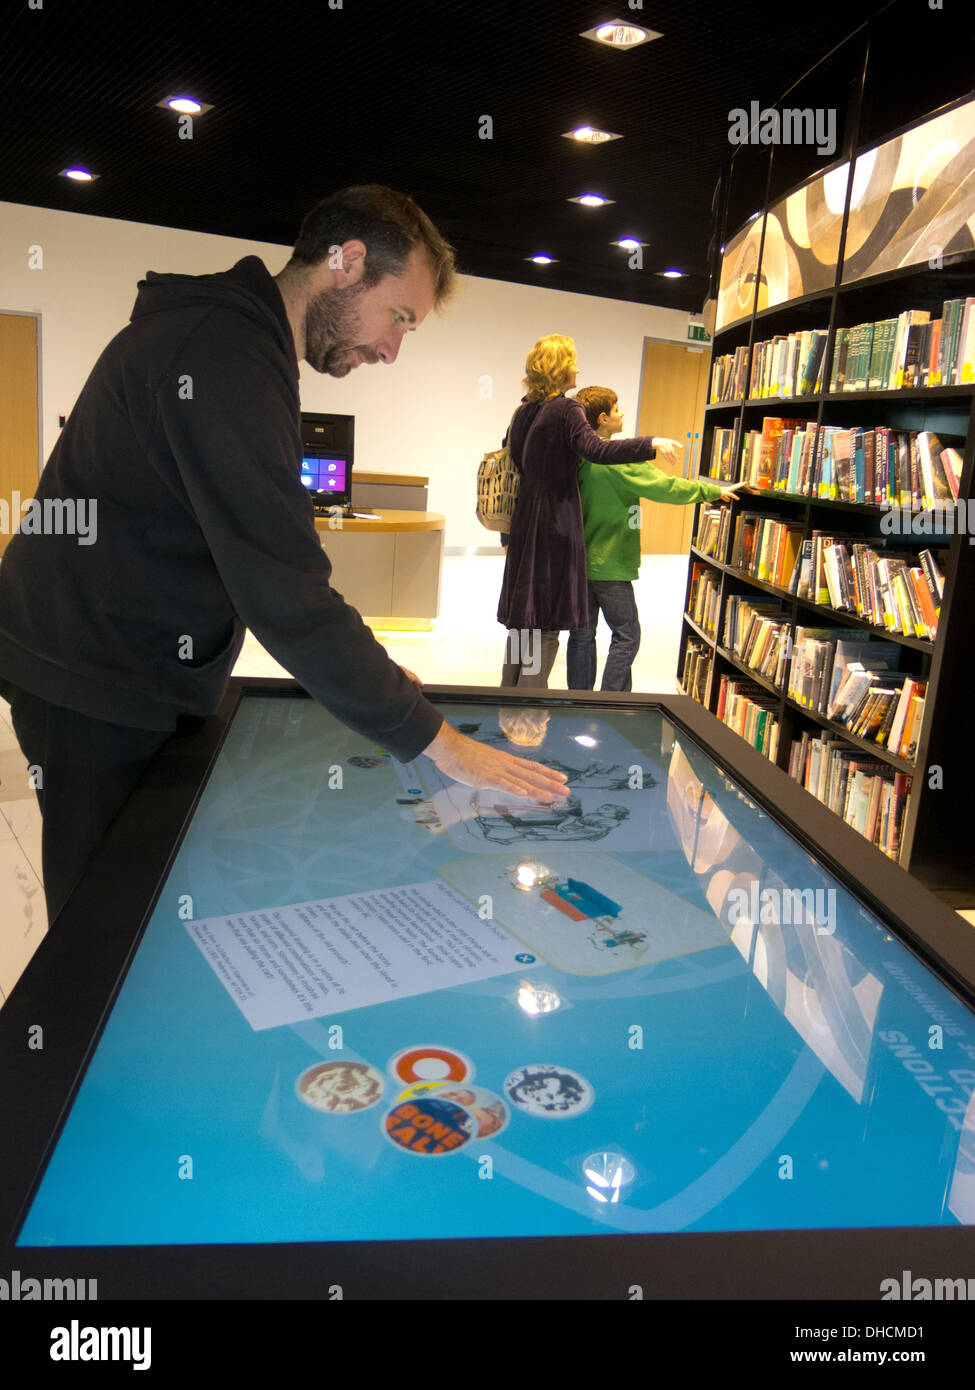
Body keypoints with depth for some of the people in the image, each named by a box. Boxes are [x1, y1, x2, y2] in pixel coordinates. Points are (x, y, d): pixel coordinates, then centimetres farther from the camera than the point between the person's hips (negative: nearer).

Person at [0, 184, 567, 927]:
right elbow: (283, 588, -29)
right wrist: (436, 740, -25)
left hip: (149, 677, 10)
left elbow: (268, 551, 16)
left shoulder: (233, 336, 12)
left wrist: (361, 669, 9)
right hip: (99, 690, -9)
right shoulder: (220, 357, -23)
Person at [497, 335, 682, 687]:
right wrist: (651, 444, -28)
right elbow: (595, 449, -27)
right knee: (547, 623, -4)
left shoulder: (522, 413, 13)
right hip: (556, 529, -8)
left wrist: (509, 534, 25)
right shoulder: (566, 410, -10)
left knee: (522, 621, 14)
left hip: (524, 527, 8)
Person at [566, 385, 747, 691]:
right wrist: (713, 491, -5)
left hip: (579, 561, 7)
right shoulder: (620, 459, -15)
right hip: (610, 566, -7)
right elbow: (664, 487, -15)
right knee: (626, 637, 3)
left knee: (583, 634, 12)